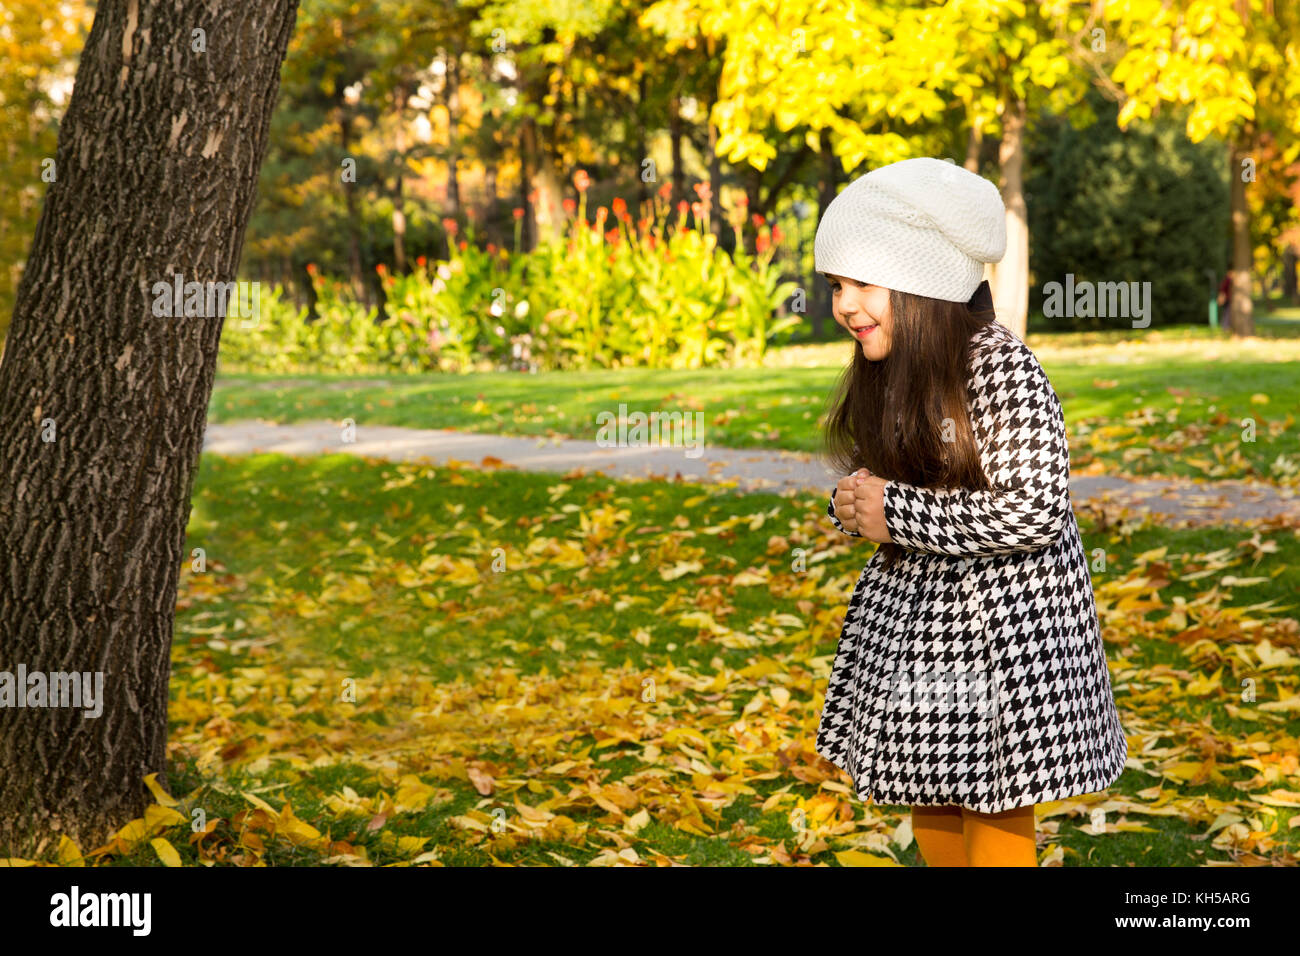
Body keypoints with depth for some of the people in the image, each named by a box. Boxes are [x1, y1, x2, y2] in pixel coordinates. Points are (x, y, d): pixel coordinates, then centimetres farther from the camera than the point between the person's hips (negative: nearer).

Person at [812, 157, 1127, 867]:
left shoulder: (999, 365, -21)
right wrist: (852, 507, -6)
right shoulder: (886, 371, 5)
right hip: (913, 609, 8)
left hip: (1001, 618, -8)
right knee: (929, 790, 17)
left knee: (995, 802, 2)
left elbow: (1033, 511, -24)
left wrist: (897, 514, -21)